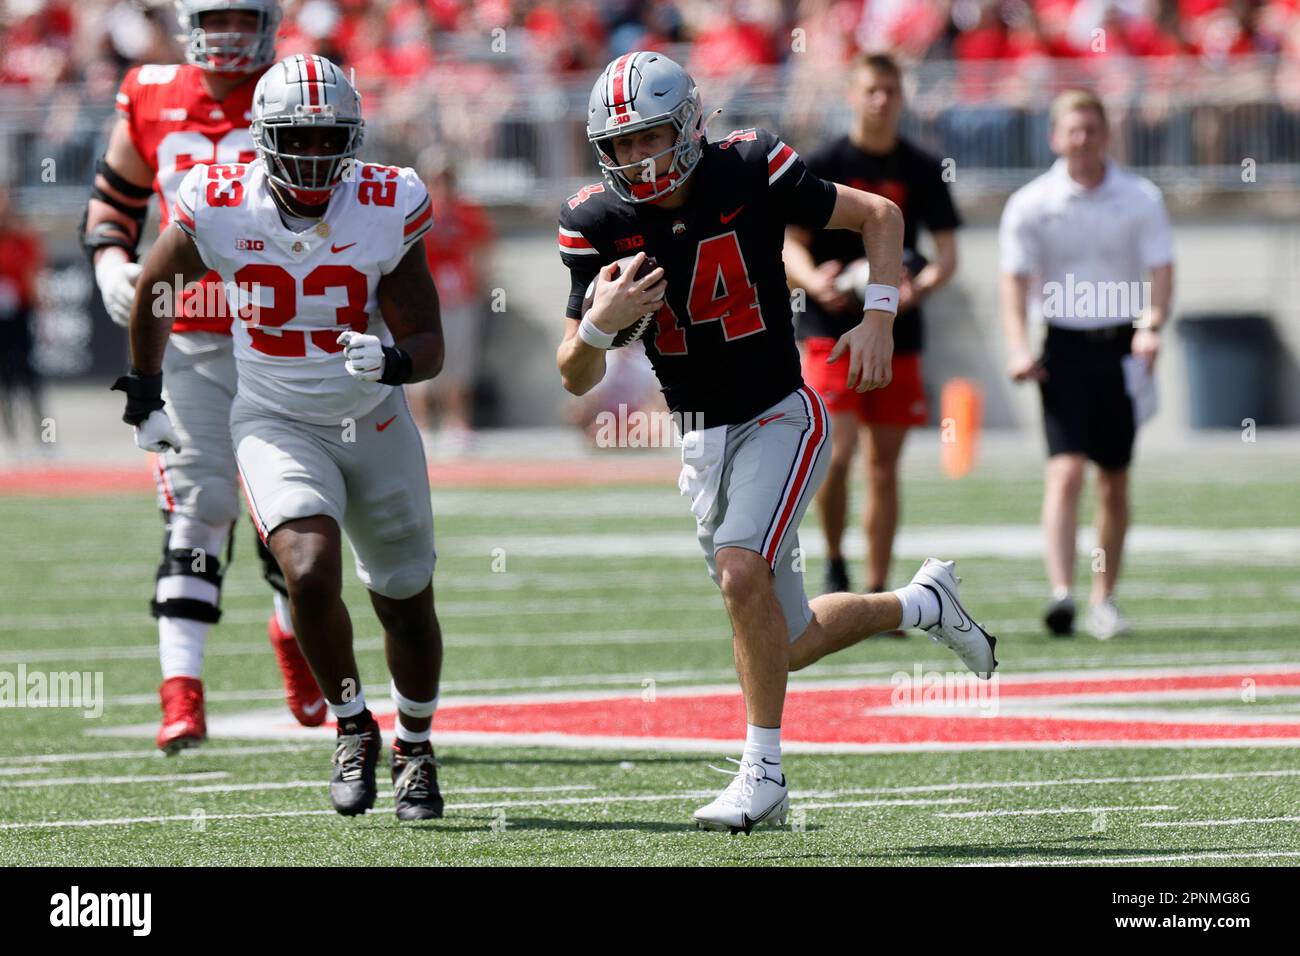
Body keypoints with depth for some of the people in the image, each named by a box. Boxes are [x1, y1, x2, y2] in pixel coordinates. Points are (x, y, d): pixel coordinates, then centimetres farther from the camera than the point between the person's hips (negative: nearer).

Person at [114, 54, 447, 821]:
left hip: (376, 425, 2)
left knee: (408, 605, 13)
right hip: (277, 426, -1)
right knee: (312, 576, -25)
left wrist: (393, 361, -35)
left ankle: (415, 747, 38)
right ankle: (354, 730, -1)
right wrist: (145, 395, 14)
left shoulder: (387, 211, -16)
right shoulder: (219, 209, -16)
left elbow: (430, 346, -12)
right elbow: (155, 289, 5)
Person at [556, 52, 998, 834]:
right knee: (789, 646, 9)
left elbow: (880, 216, -1)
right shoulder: (599, 223, -7)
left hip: (780, 417, -5)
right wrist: (600, 322, -27)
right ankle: (922, 603, 37)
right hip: (703, 440, 5)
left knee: (742, 570, -28)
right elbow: (577, 380, -5)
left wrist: (879, 318, -14)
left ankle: (763, 775, -19)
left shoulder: (750, 174, -14)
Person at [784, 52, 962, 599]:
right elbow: (790, 245, -1)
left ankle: (876, 594, 12)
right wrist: (813, 281, -23)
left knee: (884, 465, 5)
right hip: (832, 331, -3)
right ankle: (834, 565, 6)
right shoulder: (821, 166, -1)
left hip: (898, 334, 3)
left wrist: (922, 285, -15)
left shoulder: (921, 171, 7)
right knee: (836, 453, -17)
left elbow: (947, 248, 7)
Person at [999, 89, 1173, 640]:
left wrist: (1151, 326, -21)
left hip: (1121, 348, 2)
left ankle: (1104, 599, 19)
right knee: (1066, 470, -16)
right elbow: (1015, 280, -4)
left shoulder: (1141, 199, 1)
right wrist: (1018, 347, -18)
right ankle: (1061, 594, -25)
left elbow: (1161, 270, -3)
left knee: (1114, 481, 7)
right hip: (1065, 349, -2)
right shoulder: (1030, 205, -2)